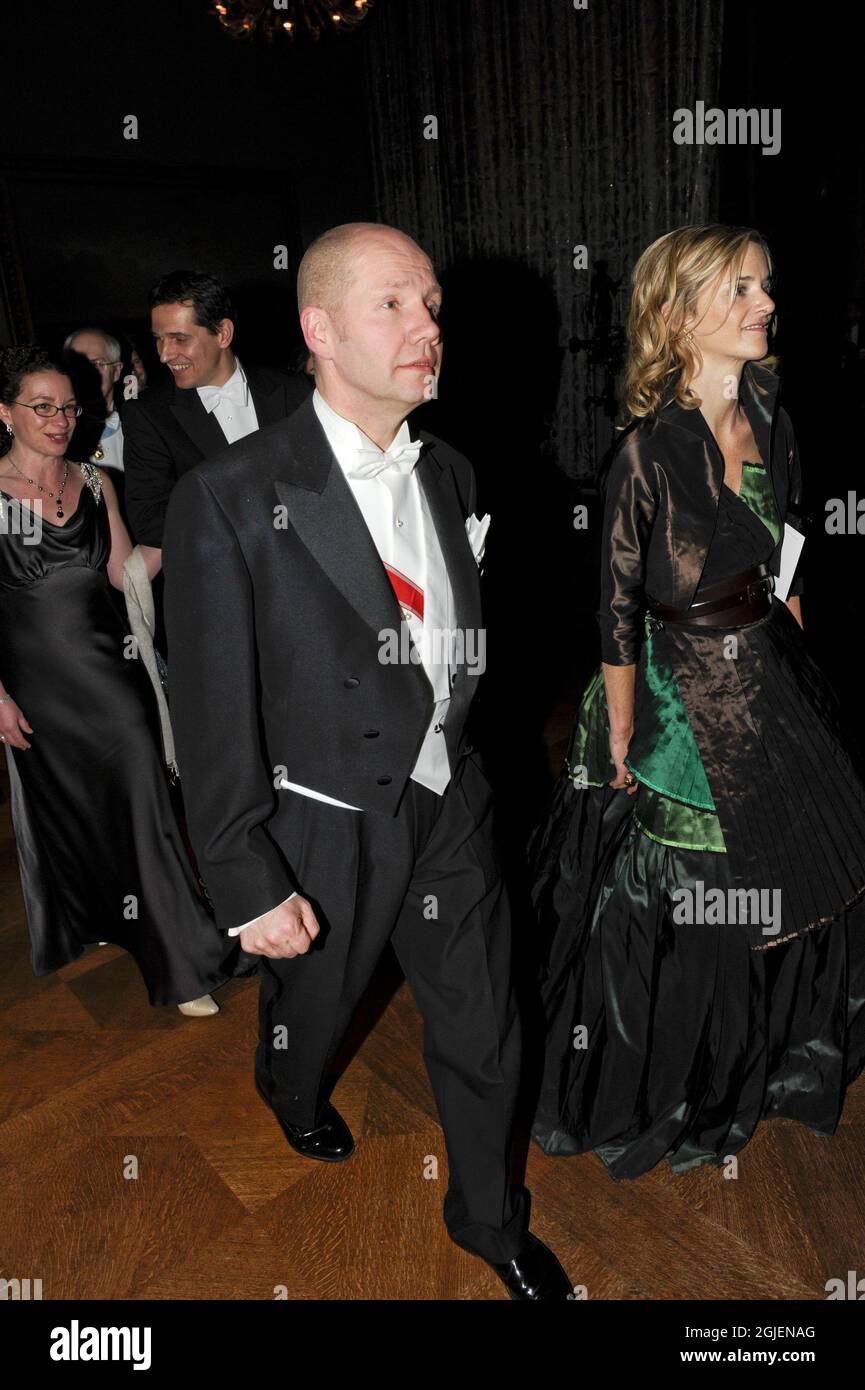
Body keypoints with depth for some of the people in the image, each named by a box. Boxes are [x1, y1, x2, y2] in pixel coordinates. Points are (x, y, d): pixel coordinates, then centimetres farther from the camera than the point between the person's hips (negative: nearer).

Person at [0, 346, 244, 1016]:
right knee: (58, 807, 14)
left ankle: (182, 960, 4)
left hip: (107, 665, 2)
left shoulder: (95, 481, 5)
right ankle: (78, 923, 42)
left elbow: (125, 573, 7)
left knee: (143, 796, -4)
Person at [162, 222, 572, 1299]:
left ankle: (489, 1217, 46)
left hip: (453, 807, 5)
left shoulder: (451, 474, 1)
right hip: (331, 828, -4)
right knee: (311, 1004, 24)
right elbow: (213, 715, -17)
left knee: (483, 1026, 17)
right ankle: (296, 1100, 63)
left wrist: (461, 765, 12)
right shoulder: (230, 498, -19)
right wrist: (251, 887, -14)